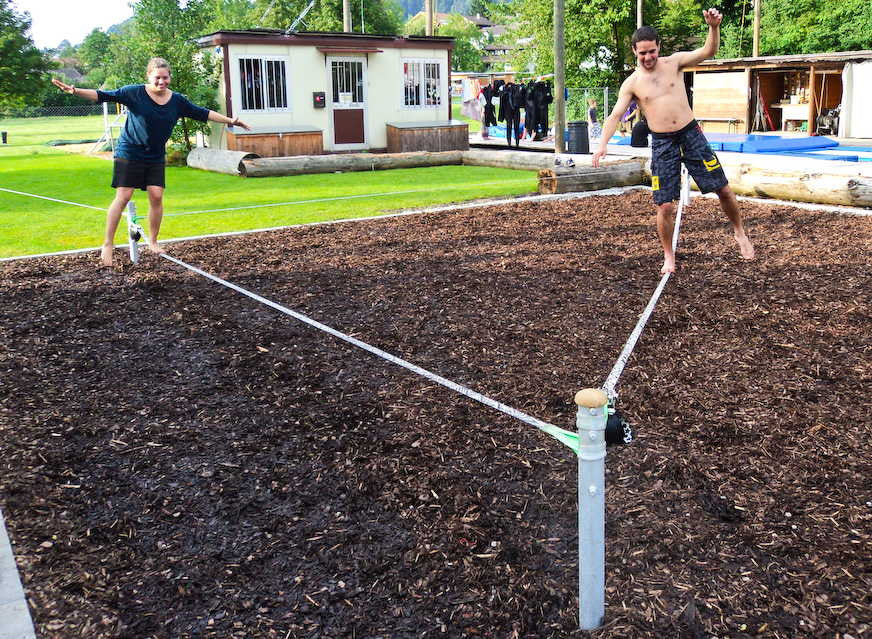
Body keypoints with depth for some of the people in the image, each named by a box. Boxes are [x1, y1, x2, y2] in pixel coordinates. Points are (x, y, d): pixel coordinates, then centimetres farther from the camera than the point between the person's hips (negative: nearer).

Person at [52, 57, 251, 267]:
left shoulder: (177, 101, 1)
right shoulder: (134, 93, -10)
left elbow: (202, 113, 7)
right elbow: (104, 96, -14)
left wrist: (229, 120, 6)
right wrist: (74, 90, -24)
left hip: (156, 157, 4)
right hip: (129, 153, -4)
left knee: (156, 195, -4)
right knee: (123, 197, -7)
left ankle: (153, 241, 14)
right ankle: (108, 244, 0)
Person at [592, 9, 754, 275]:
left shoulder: (674, 62, 1)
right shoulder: (632, 83, -1)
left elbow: (708, 51, -7)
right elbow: (615, 115, -7)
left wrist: (714, 27, -27)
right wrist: (603, 143, -23)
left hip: (691, 134, 1)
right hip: (662, 143, -1)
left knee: (723, 189, 4)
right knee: (665, 206, -4)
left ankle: (739, 232, 29)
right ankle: (668, 256, 16)